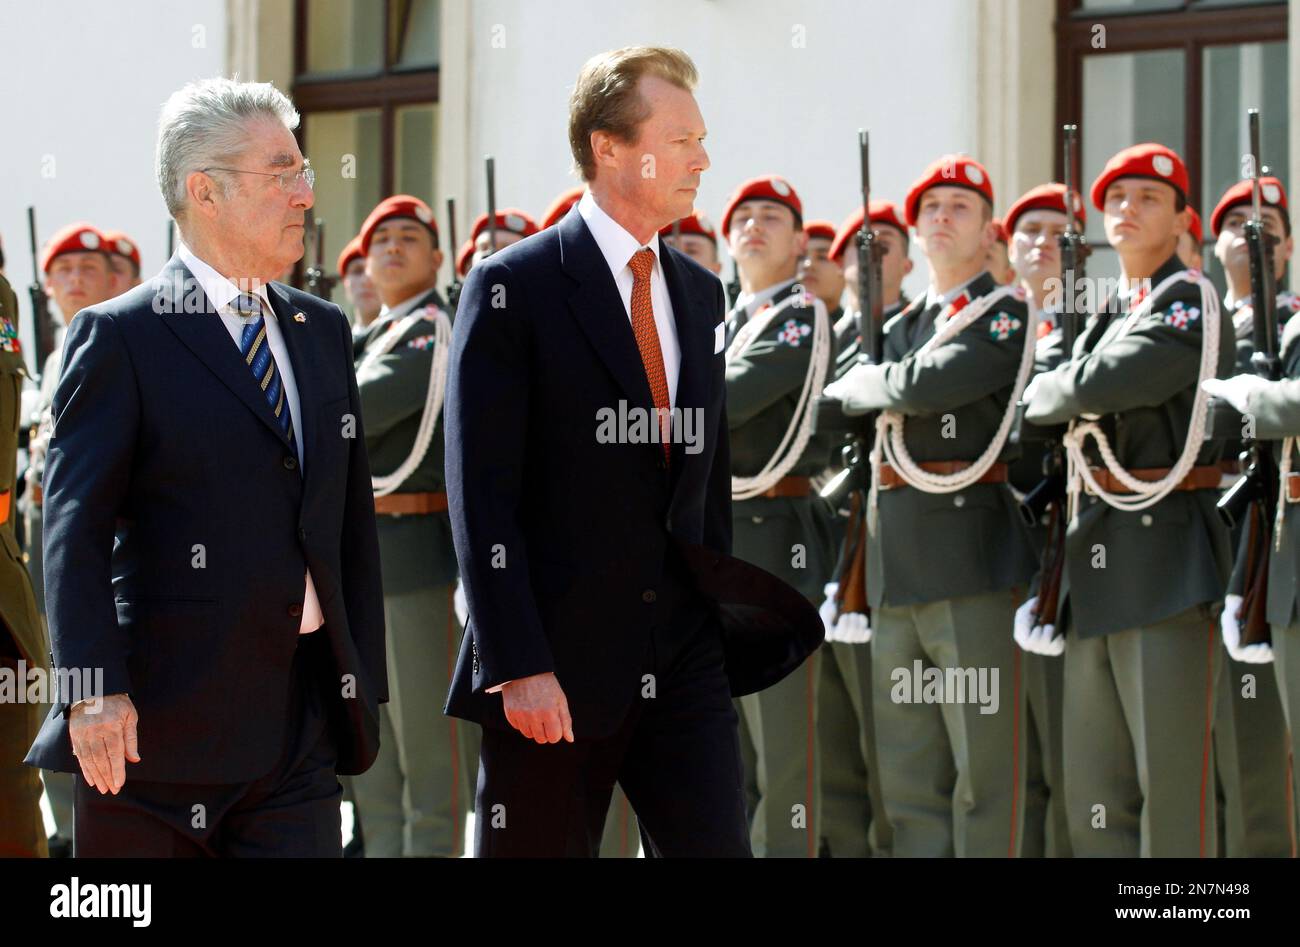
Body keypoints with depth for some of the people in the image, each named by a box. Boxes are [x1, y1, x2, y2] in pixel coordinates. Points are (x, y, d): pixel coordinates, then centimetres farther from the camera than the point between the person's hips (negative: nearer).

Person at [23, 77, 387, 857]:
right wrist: (94, 691, -20)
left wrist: (364, 682, 11)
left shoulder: (324, 332, 15)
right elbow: (76, 527, -10)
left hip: (302, 713, 5)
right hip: (161, 718, -5)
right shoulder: (121, 338, -4)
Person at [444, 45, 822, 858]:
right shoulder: (514, 289, -7)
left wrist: (724, 613, 15)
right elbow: (483, 497, -12)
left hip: (683, 658, 5)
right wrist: (518, 665, -18)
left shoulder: (700, 294, 13)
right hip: (554, 665, -5)